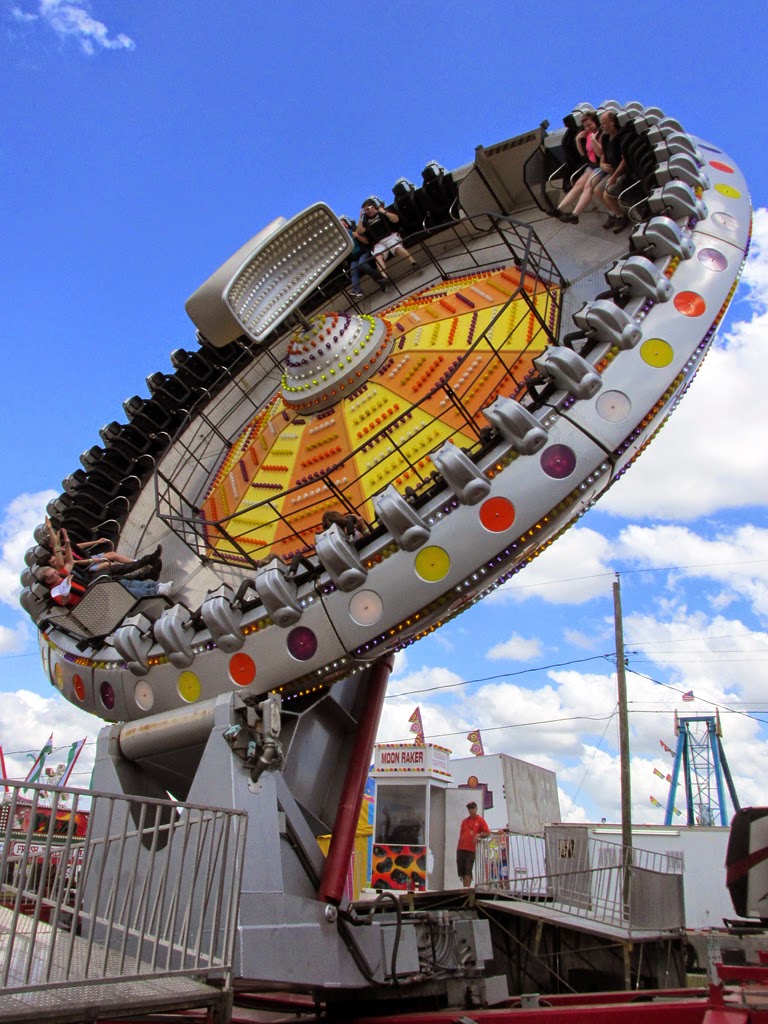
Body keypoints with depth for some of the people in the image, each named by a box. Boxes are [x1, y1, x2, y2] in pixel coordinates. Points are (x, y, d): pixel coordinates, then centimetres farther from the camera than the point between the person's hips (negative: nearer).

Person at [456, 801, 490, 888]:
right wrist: (457, 849, 14)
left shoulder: (480, 820, 5)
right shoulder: (464, 821, 18)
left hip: (471, 849, -5)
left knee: (468, 871, -10)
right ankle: (464, 888, 7)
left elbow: (487, 832, -3)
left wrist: (478, 835, -19)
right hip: (461, 849, 5)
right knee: (461, 871, 2)